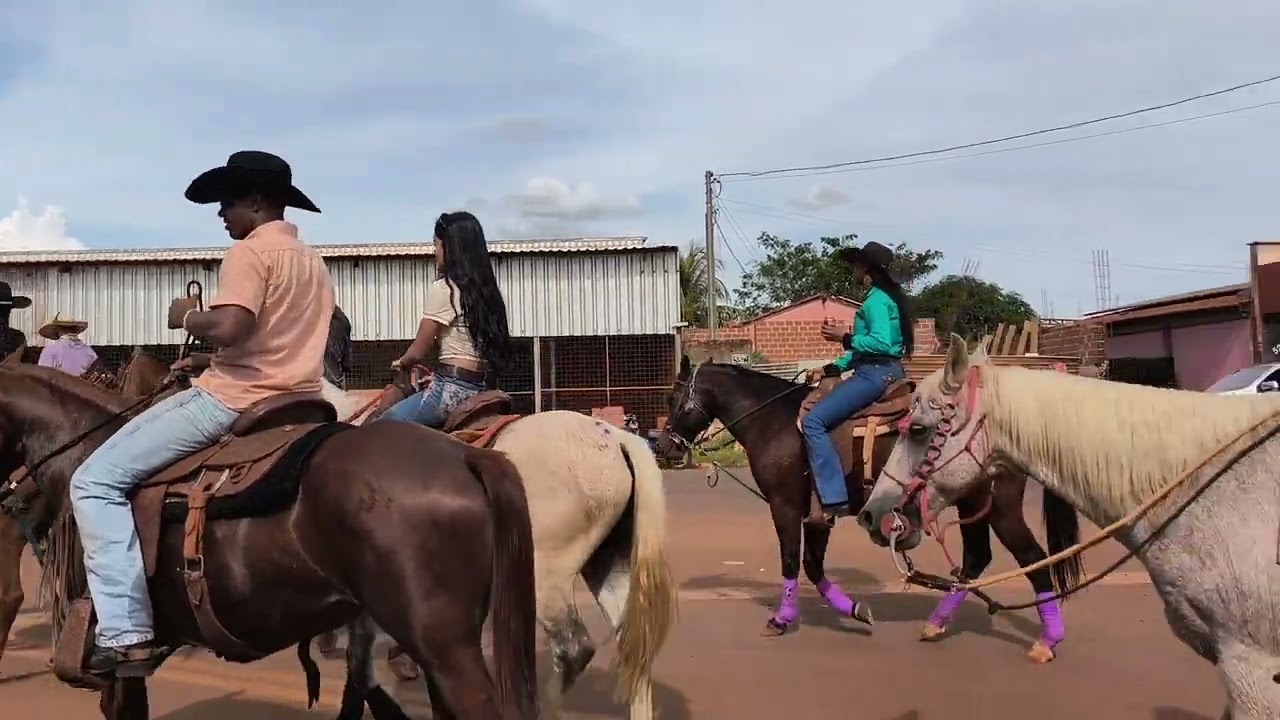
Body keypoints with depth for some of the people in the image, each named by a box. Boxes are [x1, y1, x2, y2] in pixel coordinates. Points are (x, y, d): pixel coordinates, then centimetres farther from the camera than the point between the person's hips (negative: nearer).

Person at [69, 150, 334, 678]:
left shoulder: (249, 251, -10)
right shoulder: (313, 261, 19)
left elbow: (228, 327, -26)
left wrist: (187, 318, -5)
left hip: (236, 400, -10)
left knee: (96, 481, -4)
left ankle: (126, 636, -12)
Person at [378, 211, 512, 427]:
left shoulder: (443, 288, -10)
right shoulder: (487, 290, 12)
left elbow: (418, 352, -6)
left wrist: (401, 362, 15)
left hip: (451, 388, -9)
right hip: (482, 388, 9)